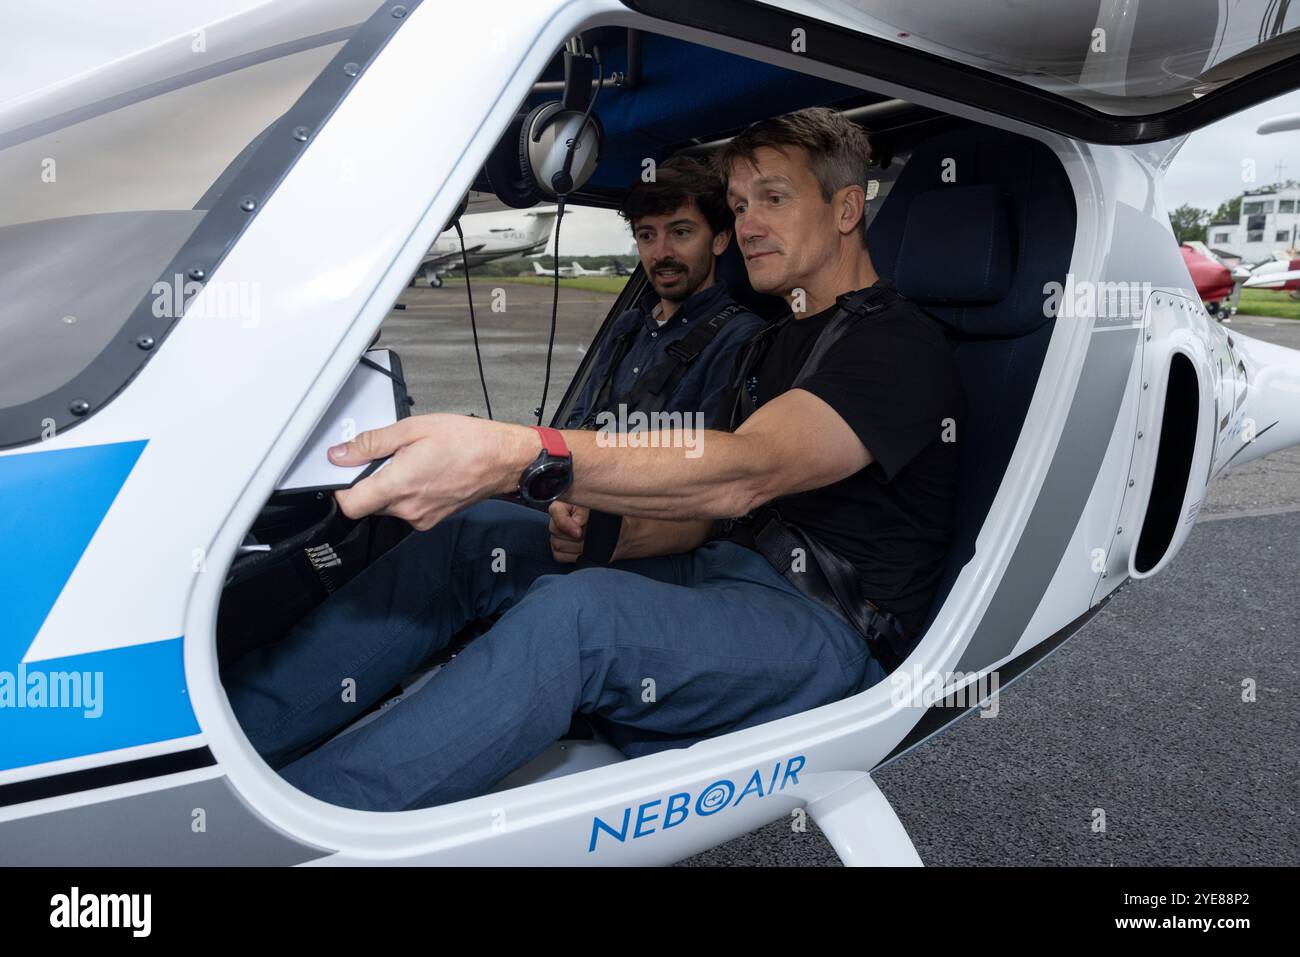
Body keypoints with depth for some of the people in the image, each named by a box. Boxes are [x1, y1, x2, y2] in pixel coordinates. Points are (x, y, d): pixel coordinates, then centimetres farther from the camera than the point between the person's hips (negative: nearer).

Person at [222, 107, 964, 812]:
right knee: (469, 531, -8)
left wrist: (519, 455, -39)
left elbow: (743, 474, -27)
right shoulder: (786, 338, 22)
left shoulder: (901, 345, -8)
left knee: (580, 614, -37)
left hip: (839, 635, -8)